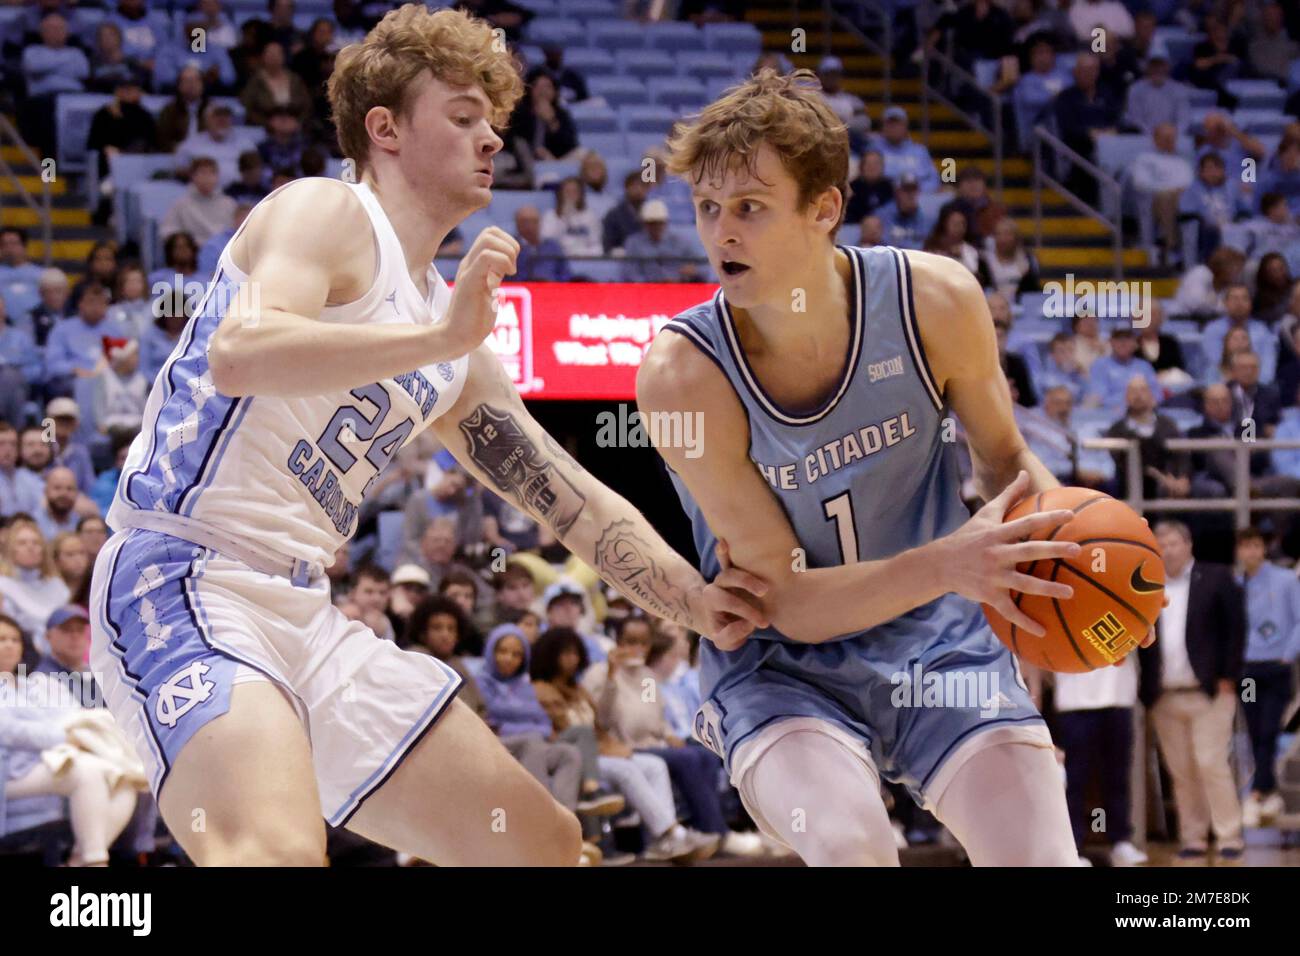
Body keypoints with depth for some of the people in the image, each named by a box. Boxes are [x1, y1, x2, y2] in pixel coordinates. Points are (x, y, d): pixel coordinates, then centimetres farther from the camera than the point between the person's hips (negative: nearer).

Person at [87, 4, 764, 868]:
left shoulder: (458, 356, 21)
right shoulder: (327, 214, -3)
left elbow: (570, 496, 22)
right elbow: (237, 357, -23)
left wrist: (695, 601, 8)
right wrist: (439, 337, -28)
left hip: (308, 615, 10)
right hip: (186, 578, -10)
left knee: (544, 844, 13)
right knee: (281, 850, -37)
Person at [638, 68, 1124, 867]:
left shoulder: (935, 300, -14)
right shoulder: (683, 375, -21)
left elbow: (1005, 457, 5)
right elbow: (785, 599, -18)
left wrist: (1067, 542, -18)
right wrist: (949, 564, -33)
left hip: (938, 639, 3)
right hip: (780, 664, -3)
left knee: (1043, 857, -13)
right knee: (849, 844, -31)